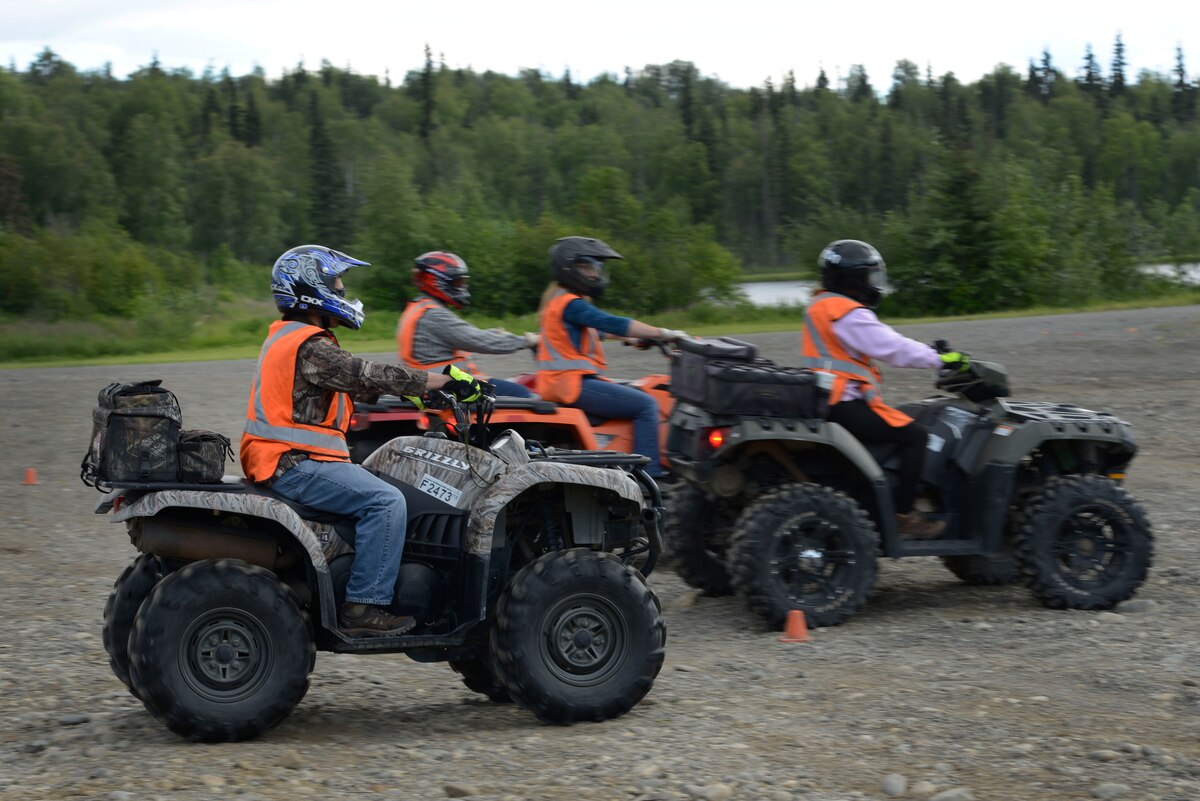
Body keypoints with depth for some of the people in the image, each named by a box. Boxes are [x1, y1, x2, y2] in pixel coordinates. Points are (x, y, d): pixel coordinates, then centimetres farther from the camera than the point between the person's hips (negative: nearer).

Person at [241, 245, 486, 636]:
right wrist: (446, 379, -16)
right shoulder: (309, 347, -16)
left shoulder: (288, 337, 17)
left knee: (376, 484, 20)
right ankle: (364, 606, -18)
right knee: (386, 501, -20)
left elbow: (358, 379, 21)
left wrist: (413, 391, 16)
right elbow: (370, 377, -21)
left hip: (285, 460, 11)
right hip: (293, 466, -11)